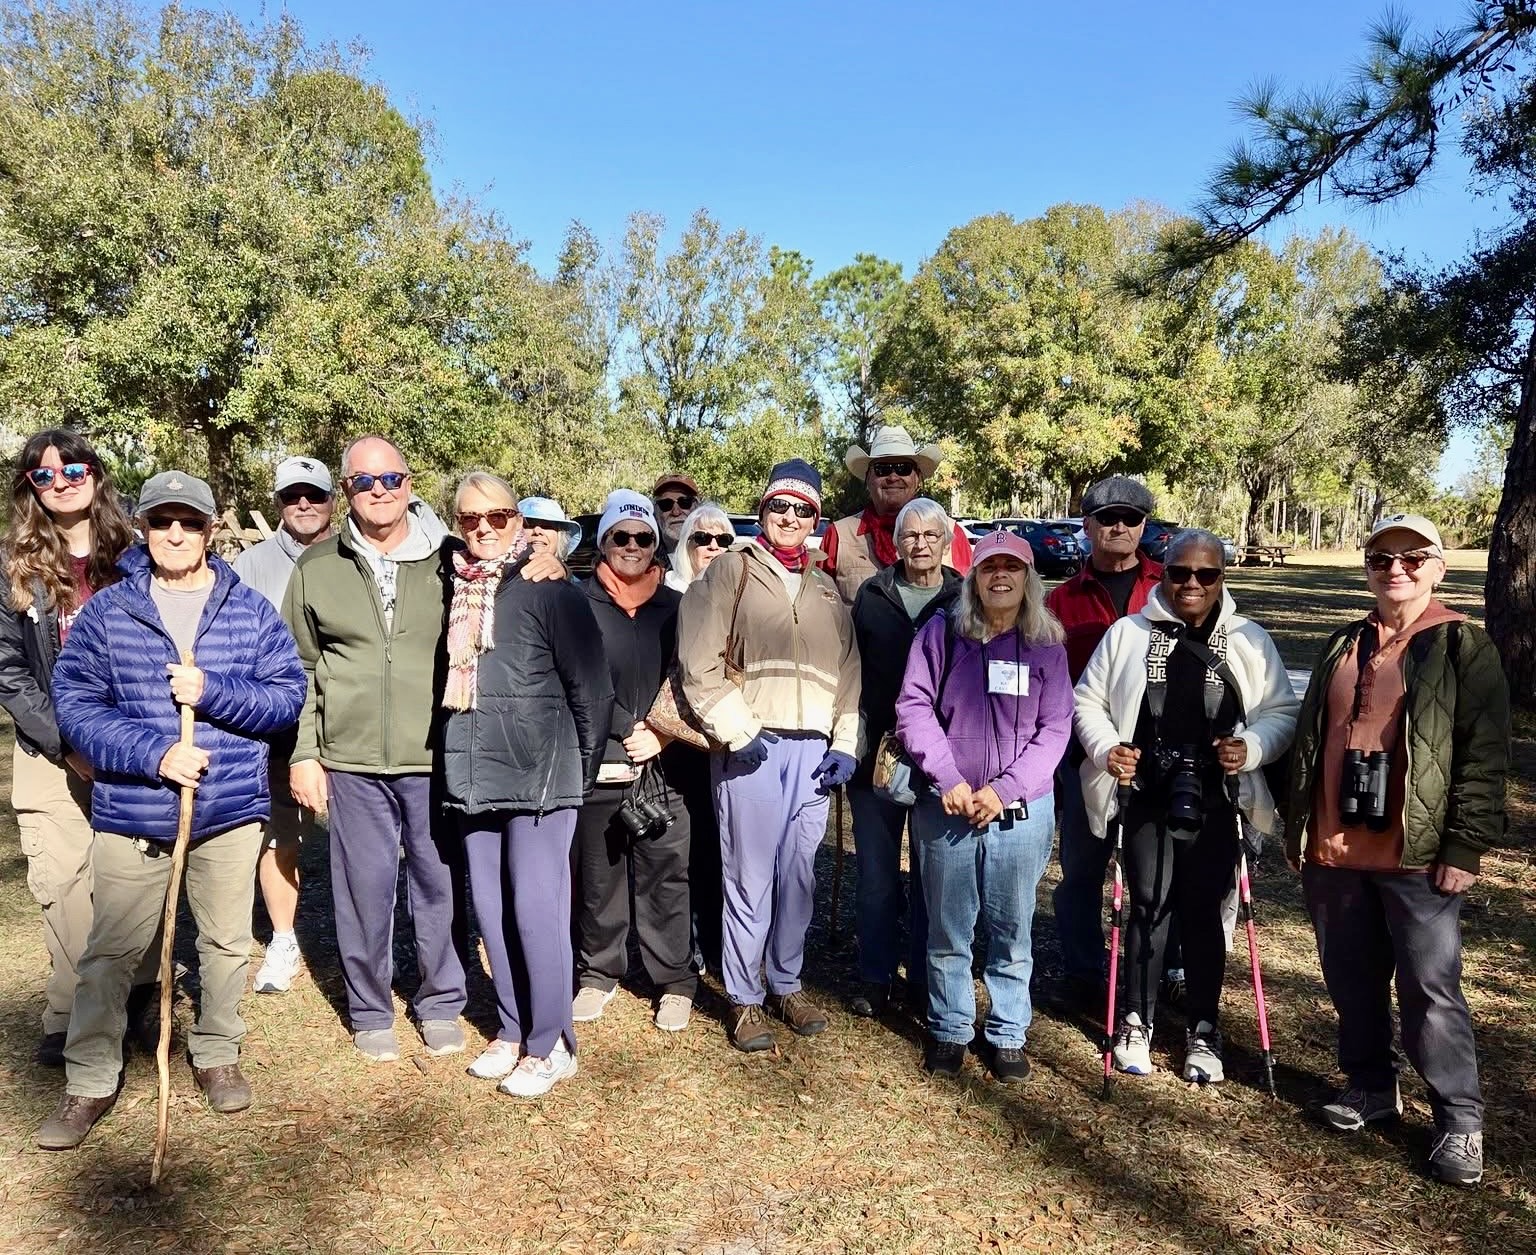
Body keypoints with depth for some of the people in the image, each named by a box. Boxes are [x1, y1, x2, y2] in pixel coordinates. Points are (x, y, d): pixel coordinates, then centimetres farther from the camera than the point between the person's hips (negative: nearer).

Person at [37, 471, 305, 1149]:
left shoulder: (250, 609, 1)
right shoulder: (105, 611, 0)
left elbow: (288, 697, -3)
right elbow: (75, 704, -5)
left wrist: (213, 692, -19)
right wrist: (154, 754, -18)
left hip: (230, 811, 1)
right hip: (131, 815, -1)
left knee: (226, 944, 14)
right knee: (110, 953, 6)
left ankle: (217, 1054, 34)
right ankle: (89, 1082, 23)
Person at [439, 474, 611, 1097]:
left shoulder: (548, 590, -7)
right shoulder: (452, 586, 9)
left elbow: (591, 685, -5)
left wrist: (582, 764, 0)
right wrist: (456, 756, 15)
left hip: (539, 776, -6)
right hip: (473, 777, 6)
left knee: (537, 909, -2)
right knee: (492, 910, 11)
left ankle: (550, 1044, 12)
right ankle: (512, 1030, 26)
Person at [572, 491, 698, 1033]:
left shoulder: (675, 606, 9)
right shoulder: (579, 603, 4)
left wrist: (660, 735, -7)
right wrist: (629, 728, -9)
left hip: (663, 765, 1)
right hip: (597, 763, 0)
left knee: (665, 877, 2)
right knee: (598, 876, 8)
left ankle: (675, 980, 14)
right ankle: (598, 973, 24)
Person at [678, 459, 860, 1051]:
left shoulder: (827, 590, 18)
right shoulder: (731, 571, 3)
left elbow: (848, 673, 16)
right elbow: (700, 663, -6)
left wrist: (843, 746, 5)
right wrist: (738, 732, -12)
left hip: (813, 750, 5)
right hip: (750, 748, -4)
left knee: (799, 875, 11)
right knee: (749, 878, -1)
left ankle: (787, 984, 26)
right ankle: (745, 999, 13)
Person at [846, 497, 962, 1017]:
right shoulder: (872, 596, 5)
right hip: (876, 752, 1)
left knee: (930, 872, 9)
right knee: (876, 871, 7)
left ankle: (923, 979, 22)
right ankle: (874, 979, 19)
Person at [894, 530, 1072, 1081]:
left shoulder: (1047, 647, 5)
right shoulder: (941, 632, 3)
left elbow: (1054, 729, 0)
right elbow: (913, 707, -1)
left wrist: (1004, 790, -11)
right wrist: (948, 778, -11)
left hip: (1021, 810, 1)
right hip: (946, 808, 0)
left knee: (1012, 931, 7)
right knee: (947, 929, 8)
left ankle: (1008, 1035, 24)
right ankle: (948, 1030, 25)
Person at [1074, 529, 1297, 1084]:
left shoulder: (1250, 642, 5)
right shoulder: (1126, 633, 3)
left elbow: (1282, 712, 8)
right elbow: (1089, 700, 8)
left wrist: (1251, 747, -11)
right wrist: (1105, 748, -9)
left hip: (1214, 803, 1)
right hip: (1146, 798, 0)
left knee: (1204, 912, 8)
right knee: (1148, 908, 3)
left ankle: (1203, 1030, 24)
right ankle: (1136, 1022, 20)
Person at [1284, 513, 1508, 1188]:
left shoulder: (1462, 645, -3)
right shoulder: (1342, 646, 13)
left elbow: (1484, 752, -7)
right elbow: (1308, 739, 16)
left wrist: (1464, 847, -11)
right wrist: (1296, 829, 14)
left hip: (1418, 856, -5)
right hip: (1332, 853, 5)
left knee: (1430, 989, 1)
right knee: (1351, 979, 15)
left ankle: (1459, 1116, 18)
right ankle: (1370, 1084, 32)